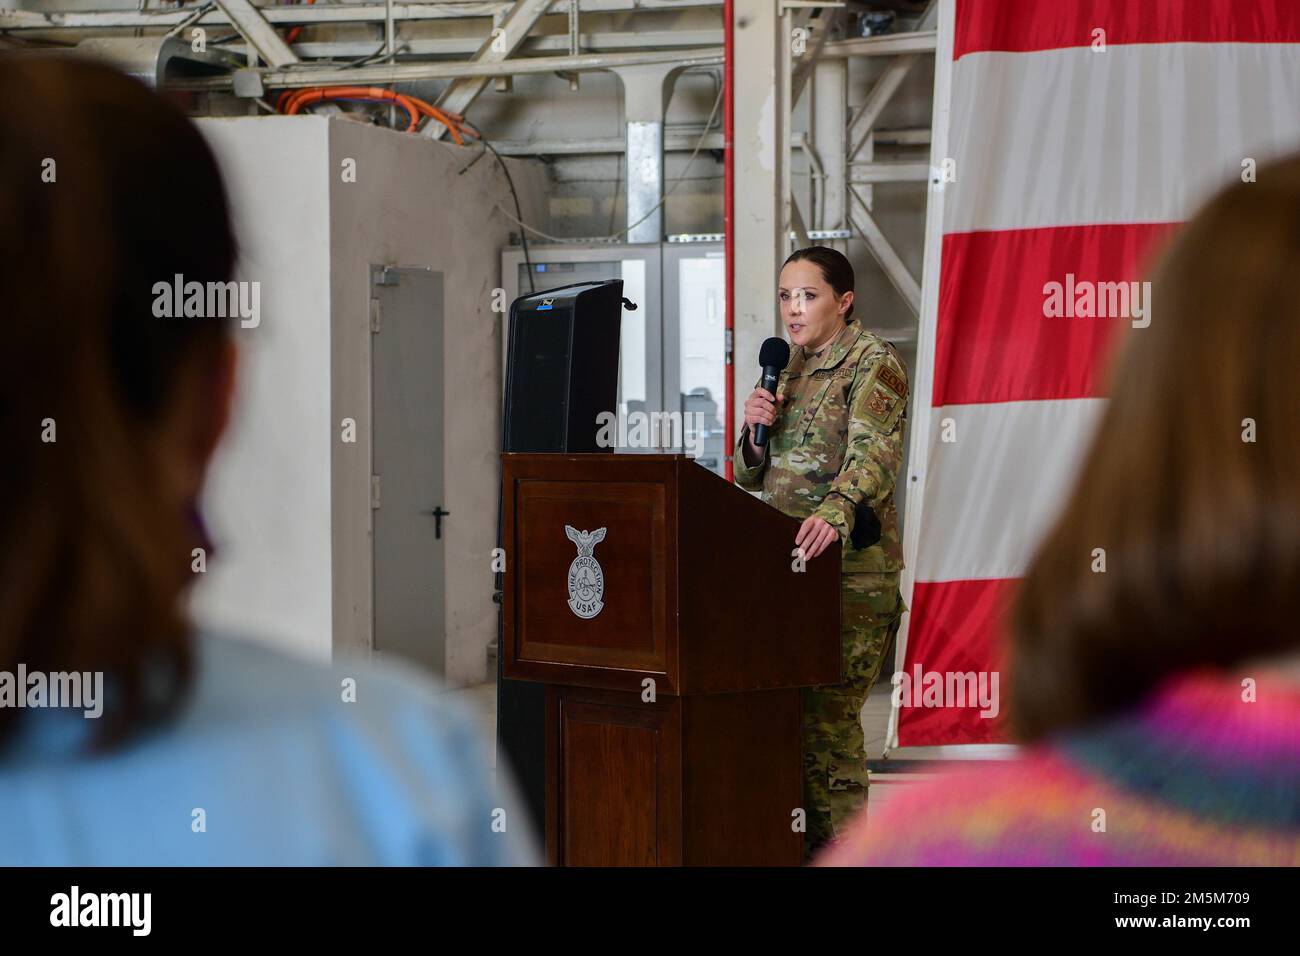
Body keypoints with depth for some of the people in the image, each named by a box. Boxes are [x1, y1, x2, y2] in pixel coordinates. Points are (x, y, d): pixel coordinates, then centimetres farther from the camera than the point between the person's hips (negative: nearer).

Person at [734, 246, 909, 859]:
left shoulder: (873, 364, -4)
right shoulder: (789, 369, 18)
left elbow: (874, 452, -23)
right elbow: (749, 476, 20)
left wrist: (835, 511, -41)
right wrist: (757, 428, -2)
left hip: (850, 570, -7)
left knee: (828, 717, -11)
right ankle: (803, 845, 10)